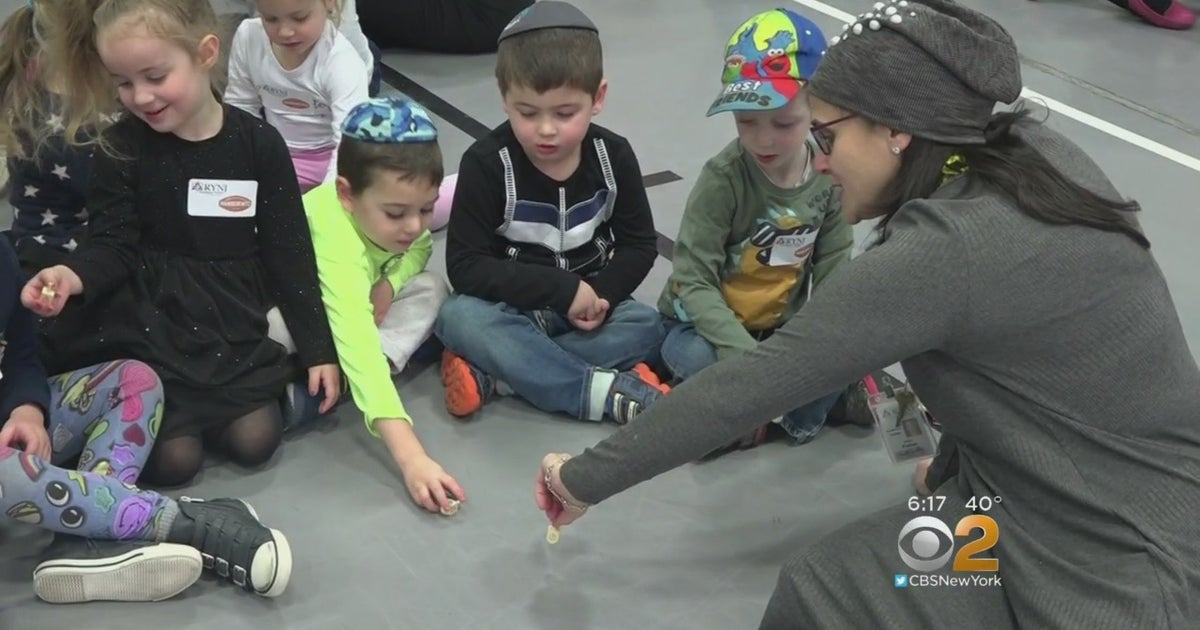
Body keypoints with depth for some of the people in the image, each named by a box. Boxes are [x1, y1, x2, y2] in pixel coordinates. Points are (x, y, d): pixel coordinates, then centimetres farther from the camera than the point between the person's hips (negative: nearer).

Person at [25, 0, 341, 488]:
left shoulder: (258, 143, -4)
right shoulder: (122, 147, -4)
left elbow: (289, 253, 0)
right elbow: (112, 245, -5)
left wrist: (318, 349, 0)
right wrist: (73, 276, -29)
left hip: (234, 322, 1)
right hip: (147, 318, -1)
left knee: (254, 441, -15)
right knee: (172, 459, -14)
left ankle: (197, 401, 14)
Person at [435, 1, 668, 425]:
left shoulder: (613, 156, -8)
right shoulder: (486, 164, -16)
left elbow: (639, 245, 0)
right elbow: (465, 268, -19)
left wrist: (599, 294, -21)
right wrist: (561, 289, -27)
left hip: (586, 303, 3)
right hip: (512, 308, -2)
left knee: (646, 326, -25)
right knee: (459, 317, -33)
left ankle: (491, 375, -28)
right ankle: (613, 391, -34)